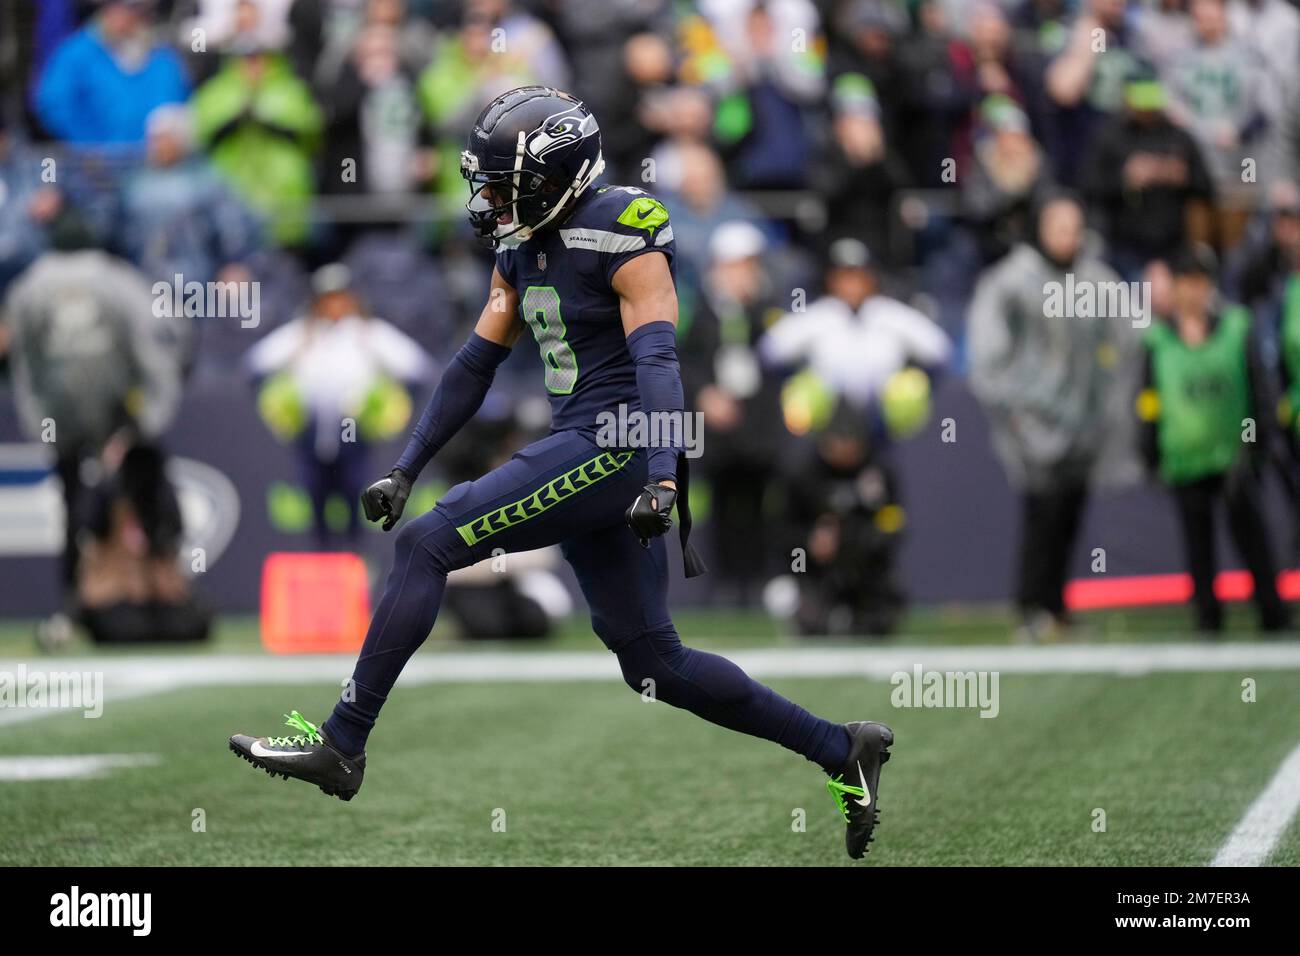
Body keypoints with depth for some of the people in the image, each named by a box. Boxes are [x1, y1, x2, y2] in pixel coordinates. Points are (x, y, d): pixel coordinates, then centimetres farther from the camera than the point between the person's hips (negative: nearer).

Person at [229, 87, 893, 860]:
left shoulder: (623, 238, -12)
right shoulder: (522, 251, 14)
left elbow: (657, 360, -21)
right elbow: (476, 366, 19)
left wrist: (660, 477, -31)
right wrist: (406, 469, 16)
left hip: (618, 445, -9)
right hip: (577, 448, 9)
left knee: (429, 543, -15)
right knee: (655, 664, 10)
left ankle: (342, 745, -11)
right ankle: (842, 751, 18)